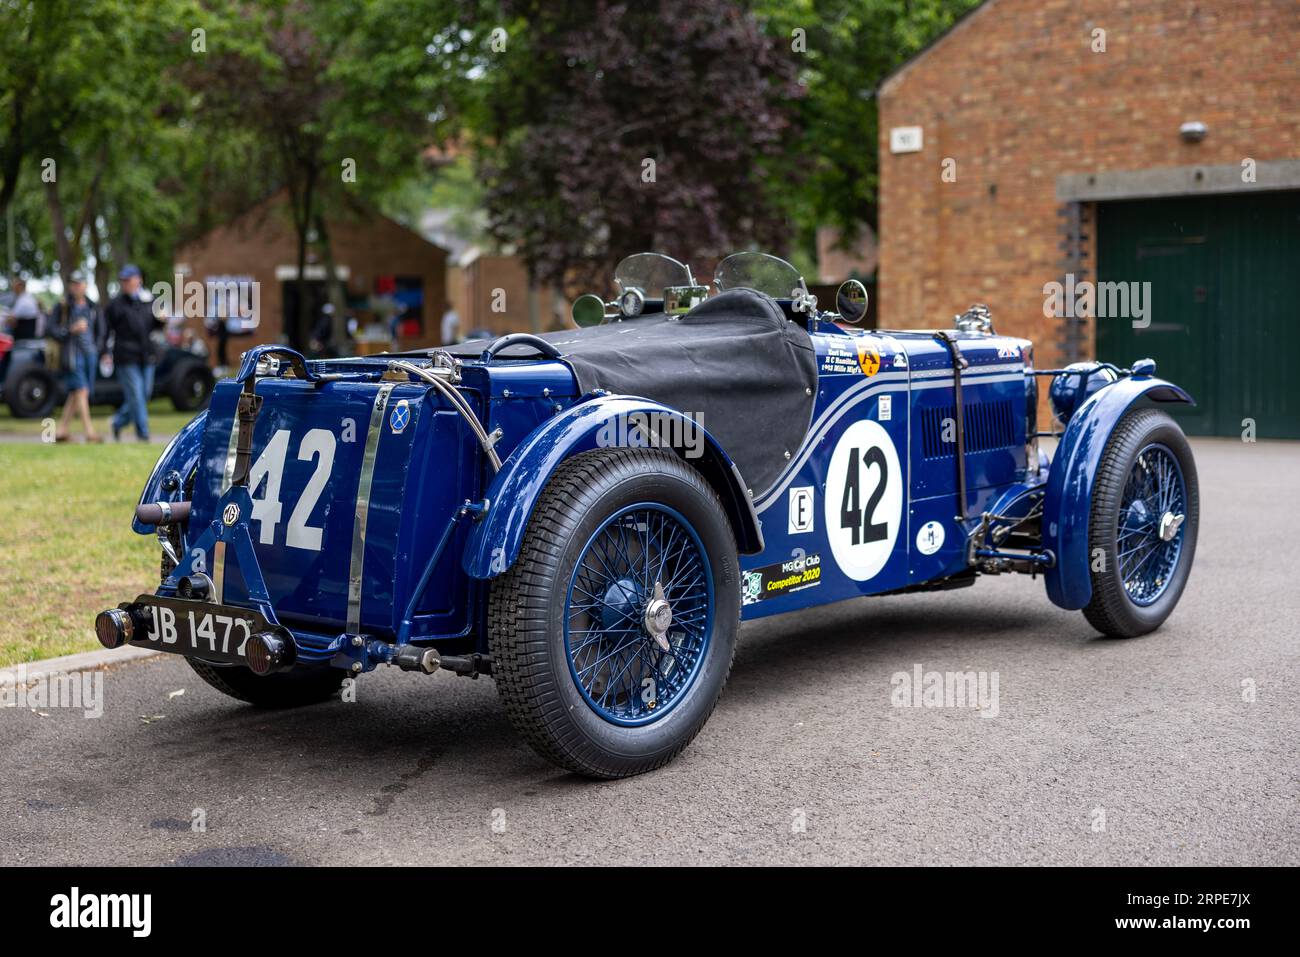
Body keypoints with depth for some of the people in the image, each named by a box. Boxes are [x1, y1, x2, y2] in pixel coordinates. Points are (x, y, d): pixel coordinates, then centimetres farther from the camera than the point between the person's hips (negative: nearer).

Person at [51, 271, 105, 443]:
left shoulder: (93, 307, 13)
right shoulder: (63, 307, -1)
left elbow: (101, 330, 21)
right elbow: (55, 331, -5)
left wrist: (97, 347, 10)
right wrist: (72, 329, -19)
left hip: (90, 353, 5)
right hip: (72, 353, -5)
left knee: (75, 394, 8)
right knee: (81, 390, -14)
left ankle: (61, 430, 16)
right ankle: (89, 432, -19)